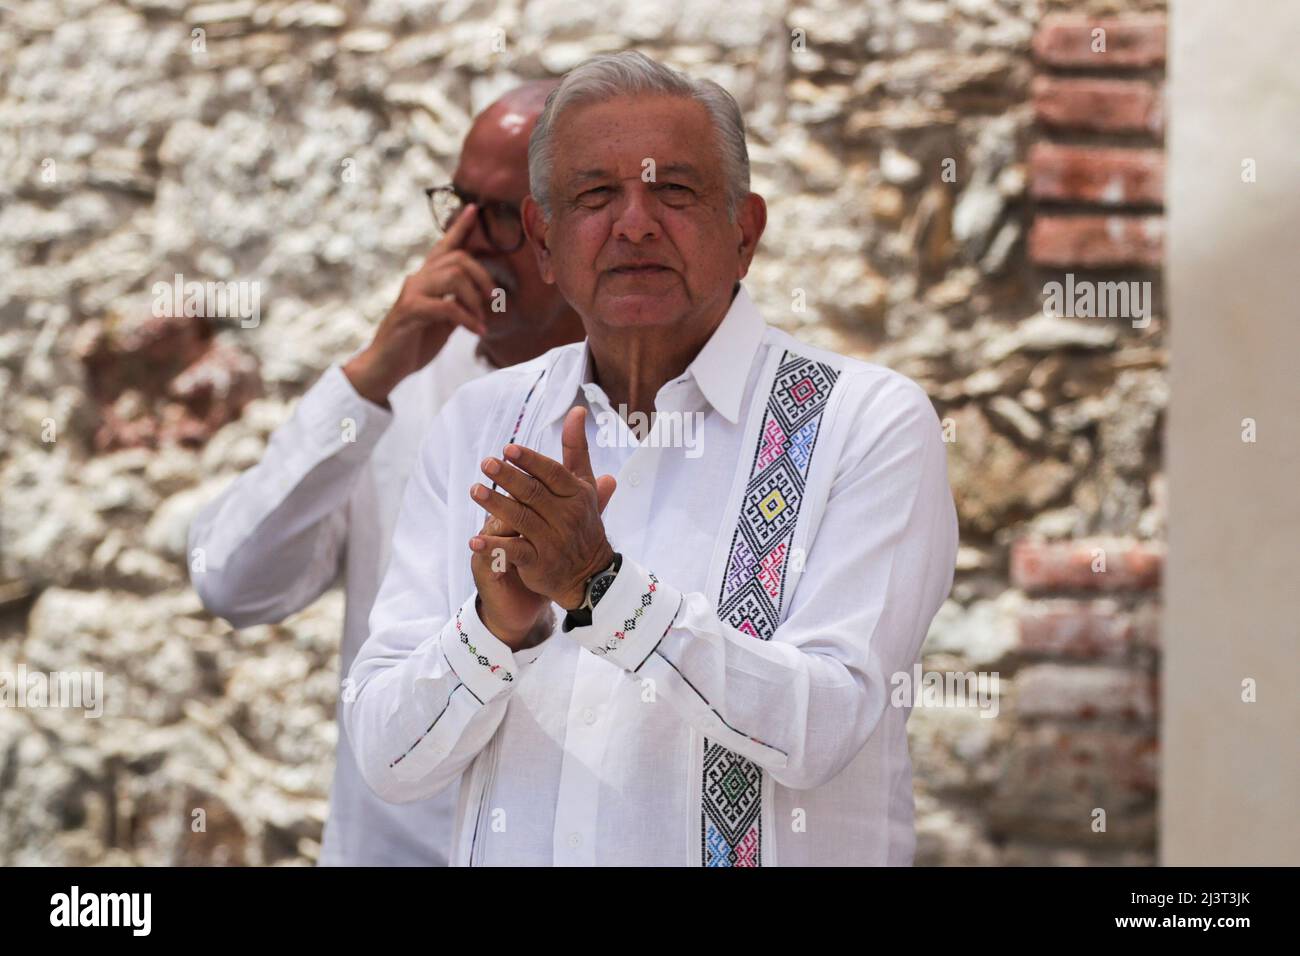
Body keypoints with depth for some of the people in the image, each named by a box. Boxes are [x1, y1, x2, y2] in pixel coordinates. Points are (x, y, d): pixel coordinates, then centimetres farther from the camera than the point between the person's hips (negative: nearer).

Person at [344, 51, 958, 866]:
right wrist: (497, 624, -14)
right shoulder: (480, 425, 8)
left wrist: (601, 585, -19)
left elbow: (823, 729, -12)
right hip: (511, 851, 2)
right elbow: (389, 761, 2)